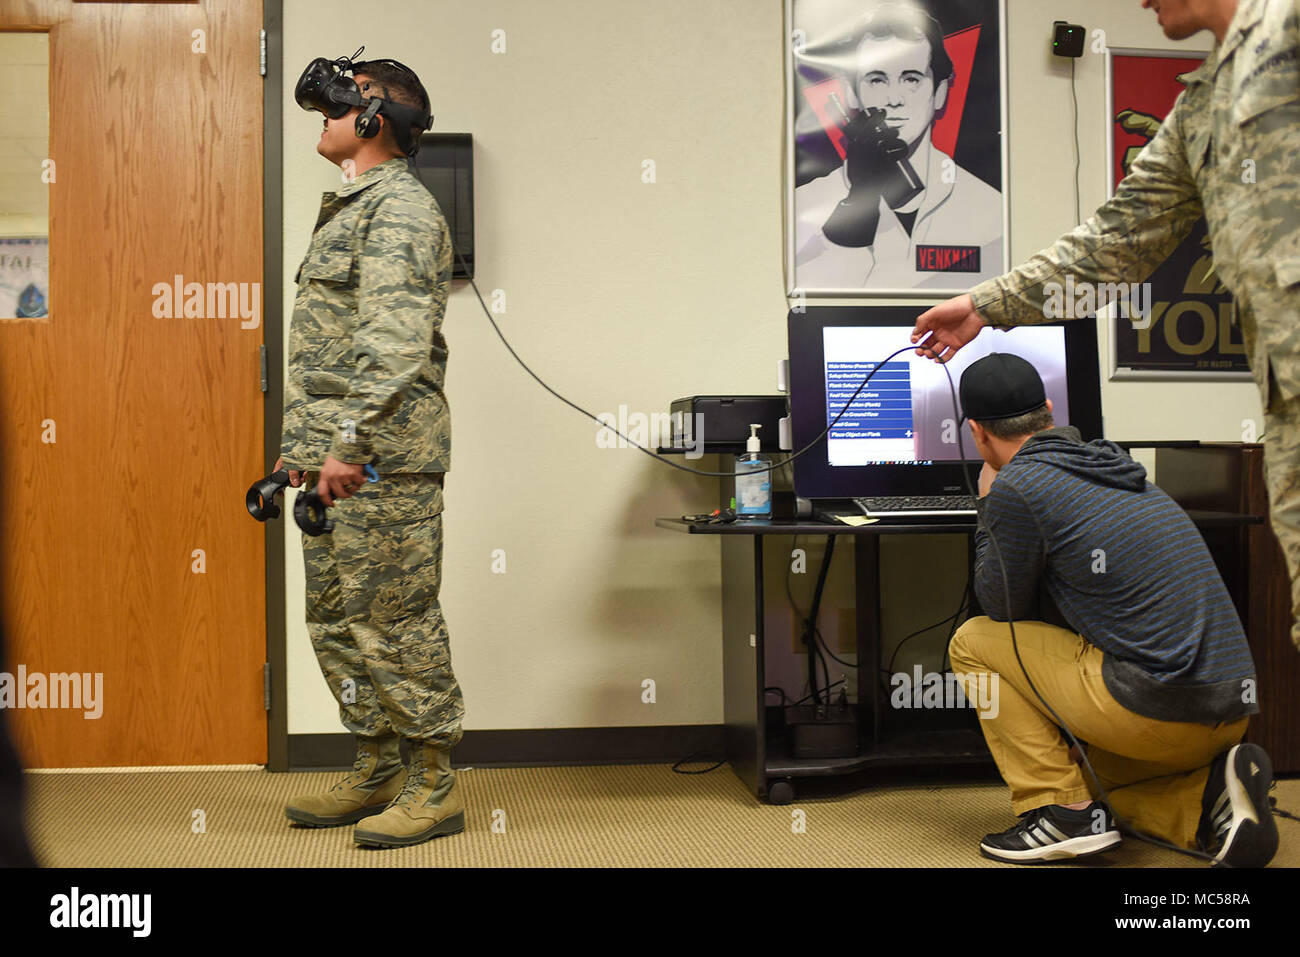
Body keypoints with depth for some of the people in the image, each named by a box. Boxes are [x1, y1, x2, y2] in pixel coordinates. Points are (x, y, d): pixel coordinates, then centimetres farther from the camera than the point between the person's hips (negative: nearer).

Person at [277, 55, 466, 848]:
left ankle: (435, 787, 8)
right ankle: (379, 773, 25)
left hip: (383, 456, -10)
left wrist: (351, 442, -26)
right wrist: (301, 443, 23)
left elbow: (395, 340, -21)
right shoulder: (348, 210, 23)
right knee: (336, 621, 13)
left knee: (396, 621, -5)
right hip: (332, 456, 10)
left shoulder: (400, 207, -9)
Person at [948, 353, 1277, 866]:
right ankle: (1213, 798, 5)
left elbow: (1004, 607, 5)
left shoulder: (1015, 486, -11)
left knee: (973, 642, 6)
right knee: (1103, 777, 34)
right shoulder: (1113, 464, 16)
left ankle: (1062, 809, 1)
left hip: (1154, 705, -9)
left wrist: (987, 509, 13)